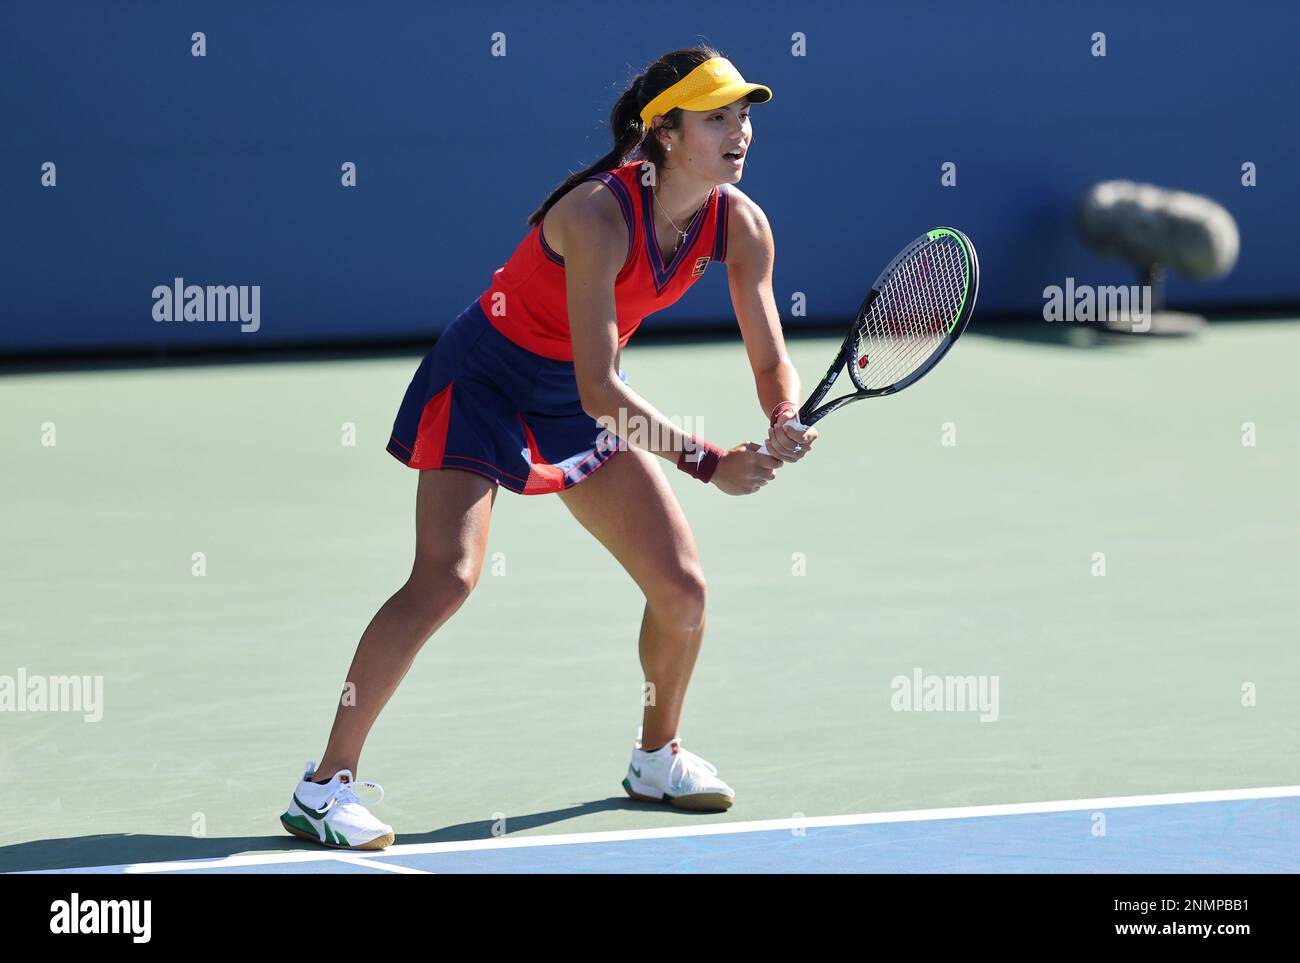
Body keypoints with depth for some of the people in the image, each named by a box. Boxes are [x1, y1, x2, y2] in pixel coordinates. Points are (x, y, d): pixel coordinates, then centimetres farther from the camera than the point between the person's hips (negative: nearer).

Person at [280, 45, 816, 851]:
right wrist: (709, 461, -36)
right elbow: (600, 390, -33)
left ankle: (658, 756, 29)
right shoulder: (600, 215, -32)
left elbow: (772, 364, -3)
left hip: (586, 404, 7)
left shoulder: (740, 226, -11)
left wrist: (785, 426, -25)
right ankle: (325, 786, -17)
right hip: (486, 381, -7)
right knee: (447, 577, -23)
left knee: (683, 587, 2)